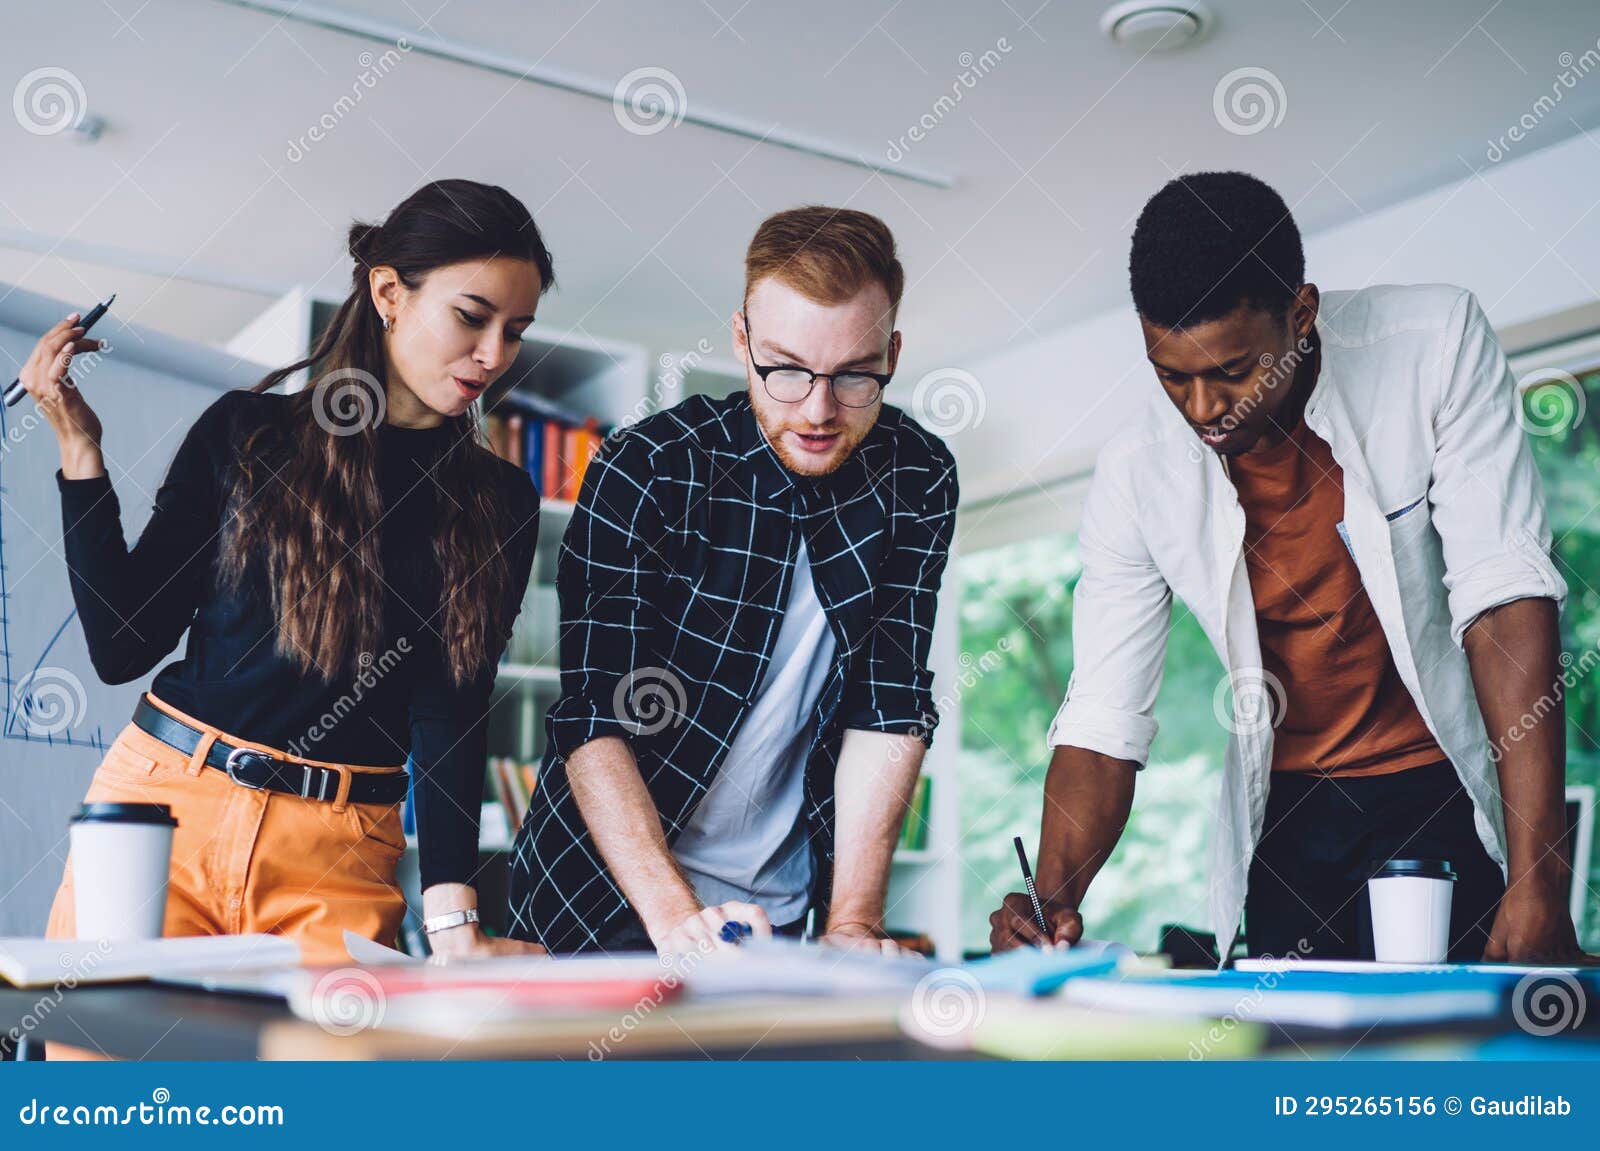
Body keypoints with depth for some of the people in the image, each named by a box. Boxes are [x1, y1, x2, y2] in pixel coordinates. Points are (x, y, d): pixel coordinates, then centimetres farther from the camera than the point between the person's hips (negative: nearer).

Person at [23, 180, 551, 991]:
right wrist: (79, 451, -5)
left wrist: (450, 916, -17)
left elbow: (450, 709, -5)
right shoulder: (245, 433, 3)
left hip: (340, 853, 0)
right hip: (164, 800, 0)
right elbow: (122, 647, 3)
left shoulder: (499, 504, 5)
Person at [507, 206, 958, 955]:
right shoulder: (644, 470, -14)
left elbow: (891, 704, -5)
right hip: (607, 896, -3)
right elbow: (596, 719, -17)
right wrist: (676, 917, -30)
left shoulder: (918, 480, -4)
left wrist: (853, 922, -14)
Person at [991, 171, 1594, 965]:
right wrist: (1052, 903, -27)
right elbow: (1103, 725, -9)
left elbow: (1505, 592, -20)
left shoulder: (1436, 342, -16)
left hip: (1450, 786, -1)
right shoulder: (1137, 474, -11)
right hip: (1290, 812, 2)